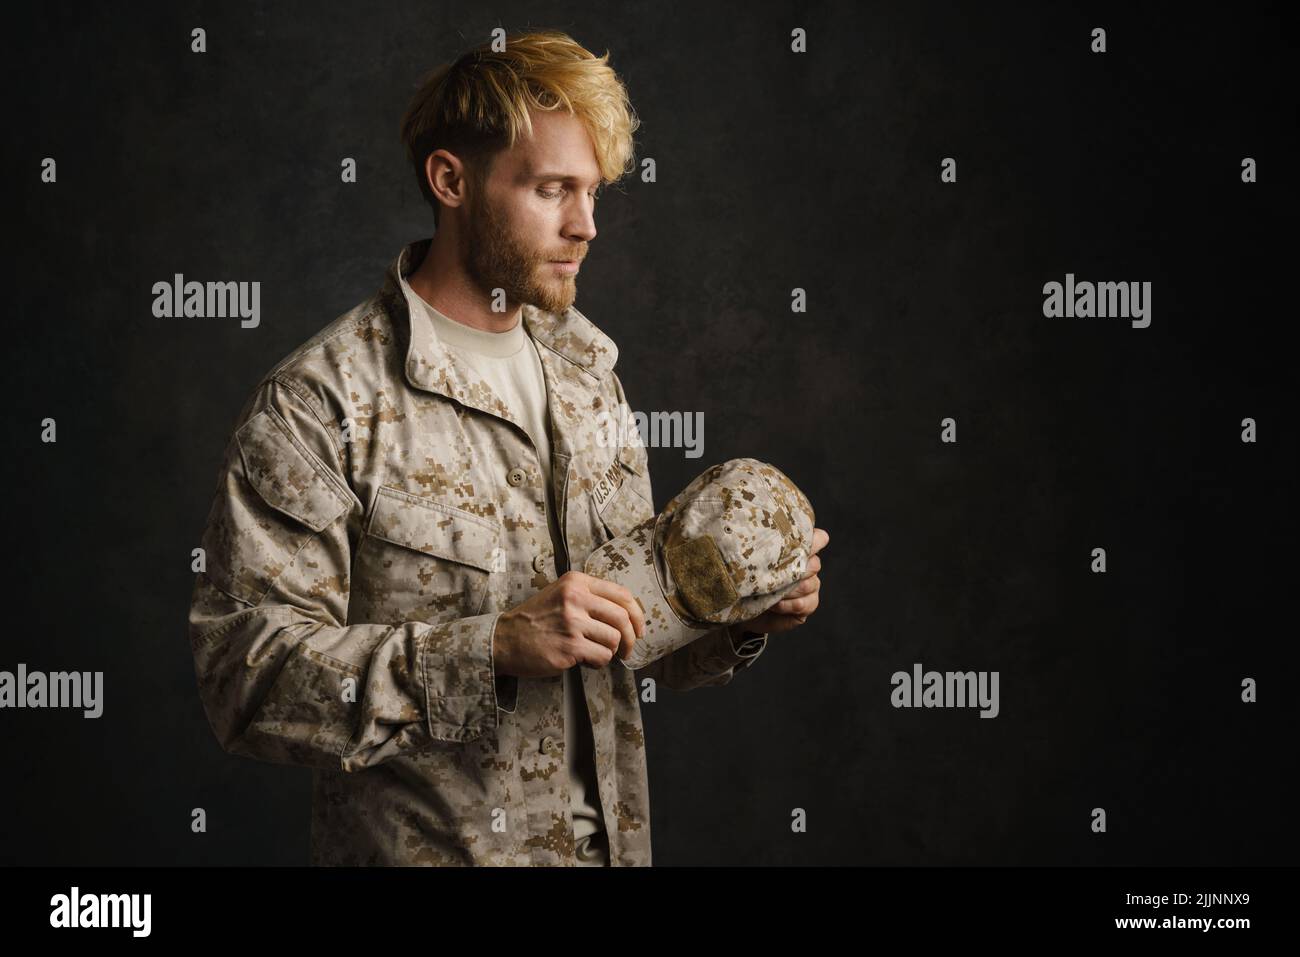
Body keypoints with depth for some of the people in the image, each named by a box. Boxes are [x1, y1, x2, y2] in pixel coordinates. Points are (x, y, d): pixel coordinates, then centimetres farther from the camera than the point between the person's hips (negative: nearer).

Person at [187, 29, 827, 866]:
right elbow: (248, 674, -21)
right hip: (424, 845, -6)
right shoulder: (319, 403, -15)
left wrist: (738, 621, -6)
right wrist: (493, 647, -28)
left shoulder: (586, 375, 7)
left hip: (610, 841, 6)